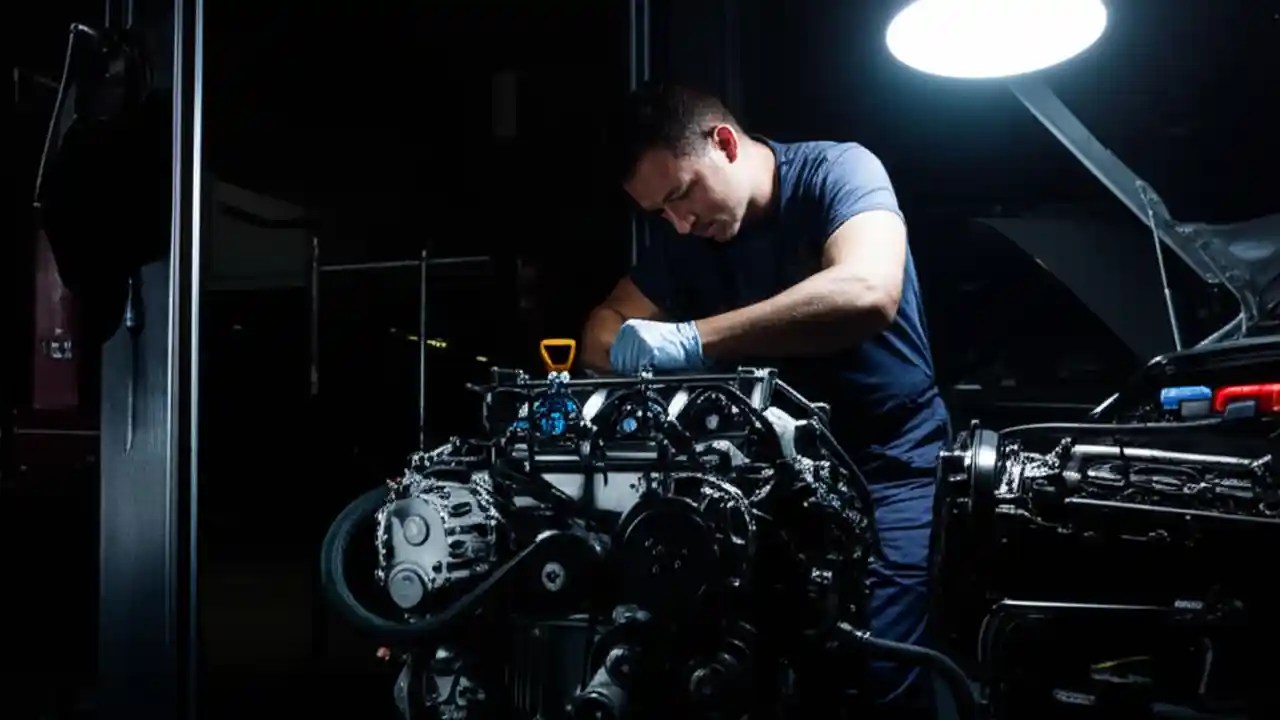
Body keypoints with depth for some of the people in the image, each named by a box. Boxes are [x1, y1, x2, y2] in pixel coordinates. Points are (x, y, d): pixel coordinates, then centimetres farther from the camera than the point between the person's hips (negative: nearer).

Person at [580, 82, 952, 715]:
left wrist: (690, 341, -34)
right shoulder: (684, 234, 5)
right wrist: (629, 354, -17)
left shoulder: (839, 170, -13)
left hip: (886, 468, -5)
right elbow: (606, 326, 9)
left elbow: (868, 294, -32)